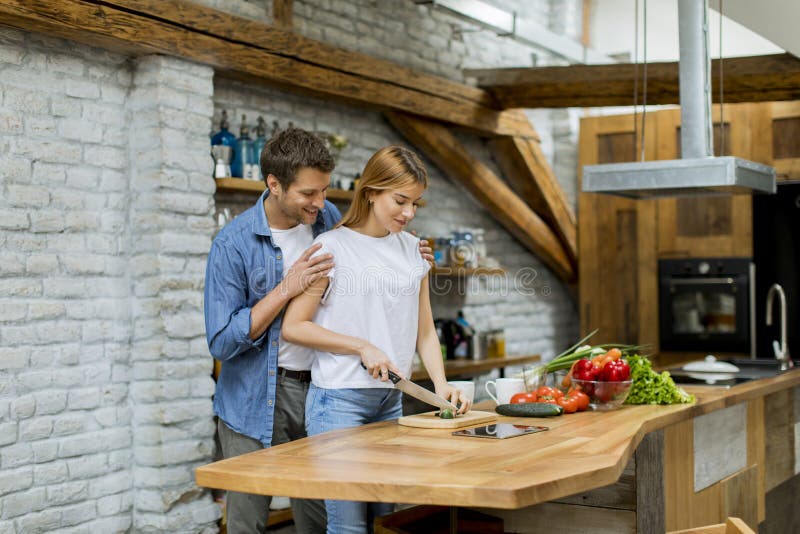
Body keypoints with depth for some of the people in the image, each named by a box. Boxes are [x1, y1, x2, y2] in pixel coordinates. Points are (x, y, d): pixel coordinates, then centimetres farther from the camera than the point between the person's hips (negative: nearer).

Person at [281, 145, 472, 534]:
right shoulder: (332, 246, -7)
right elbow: (293, 327, -7)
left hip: (391, 400, 6)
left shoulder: (412, 248, 10)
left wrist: (441, 384, -2)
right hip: (338, 399, -6)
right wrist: (363, 347, -13)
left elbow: (424, 330, 13)